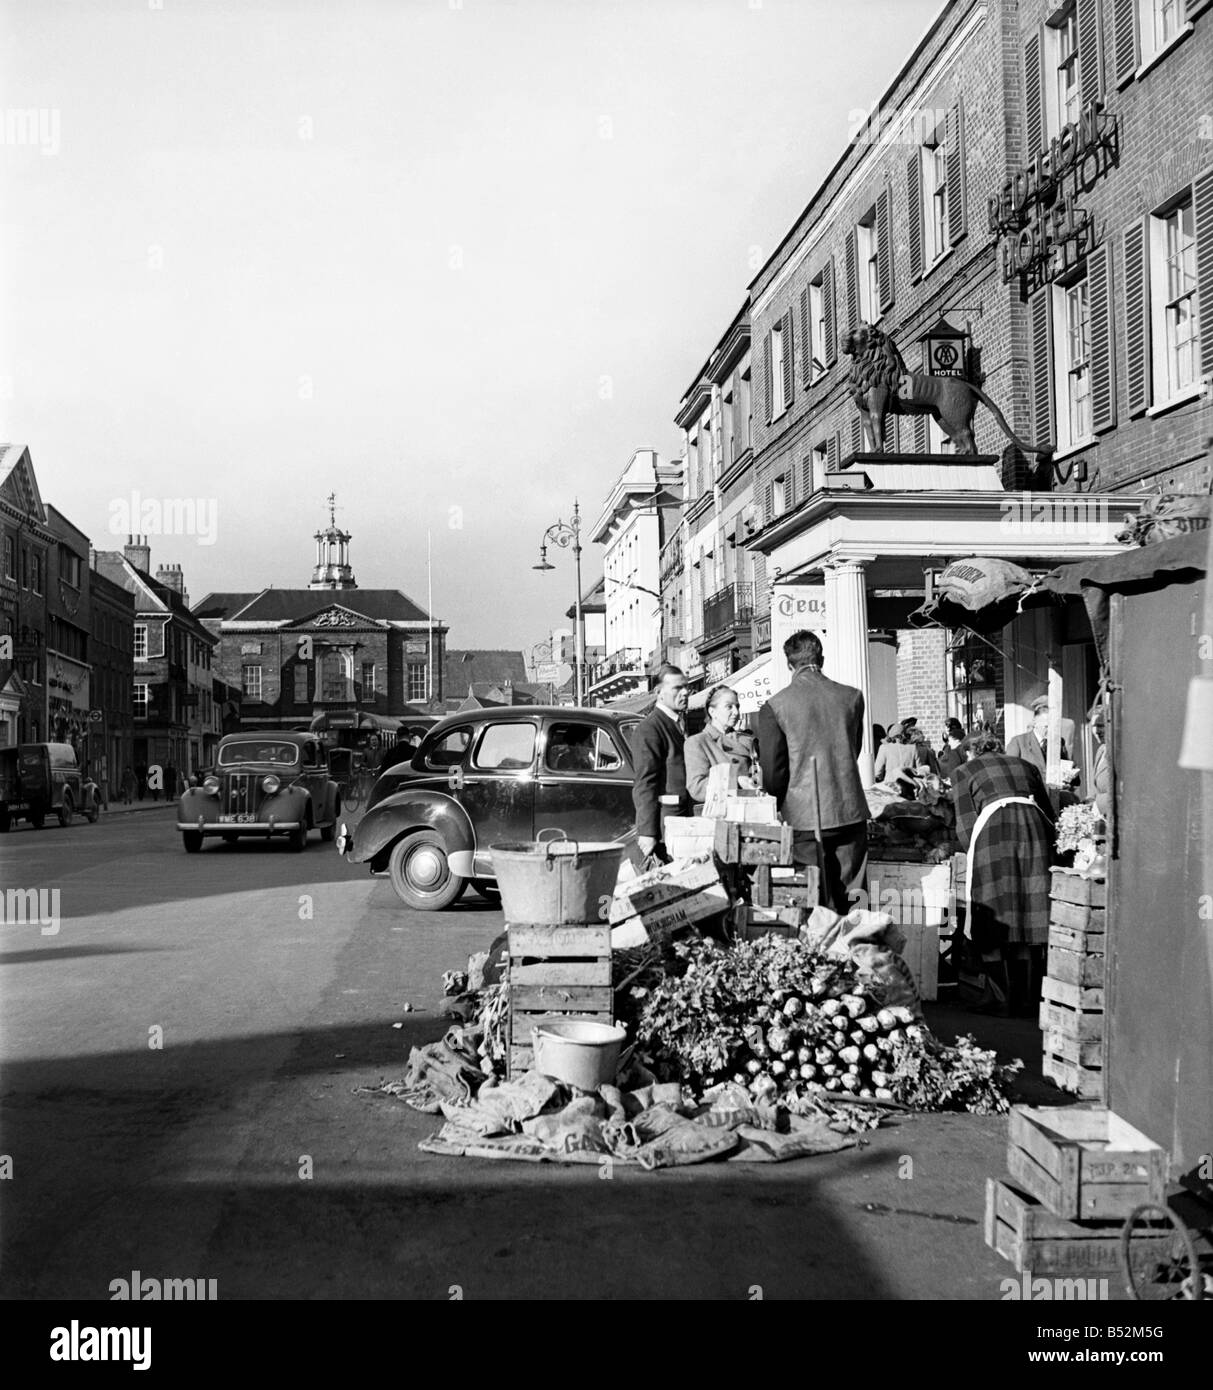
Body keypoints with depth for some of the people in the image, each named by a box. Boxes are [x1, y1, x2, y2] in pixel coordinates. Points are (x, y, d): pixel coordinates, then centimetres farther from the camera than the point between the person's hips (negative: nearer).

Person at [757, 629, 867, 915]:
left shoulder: (774, 706, -8)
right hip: (850, 813, 3)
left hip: (805, 816, -3)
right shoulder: (853, 696, 2)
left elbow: (772, 772, -7)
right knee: (850, 901, 10)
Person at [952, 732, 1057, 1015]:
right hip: (1034, 826, 3)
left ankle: (1003, 1002, 5)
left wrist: (976, 852, 24)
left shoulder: (964, 771, 21)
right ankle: (1027, 1001, 12)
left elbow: (966, 827, 8)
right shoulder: (1026, 766, 30)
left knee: (992, 926, 5)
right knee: (1030, 921, 9)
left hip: (993, 829, -3)